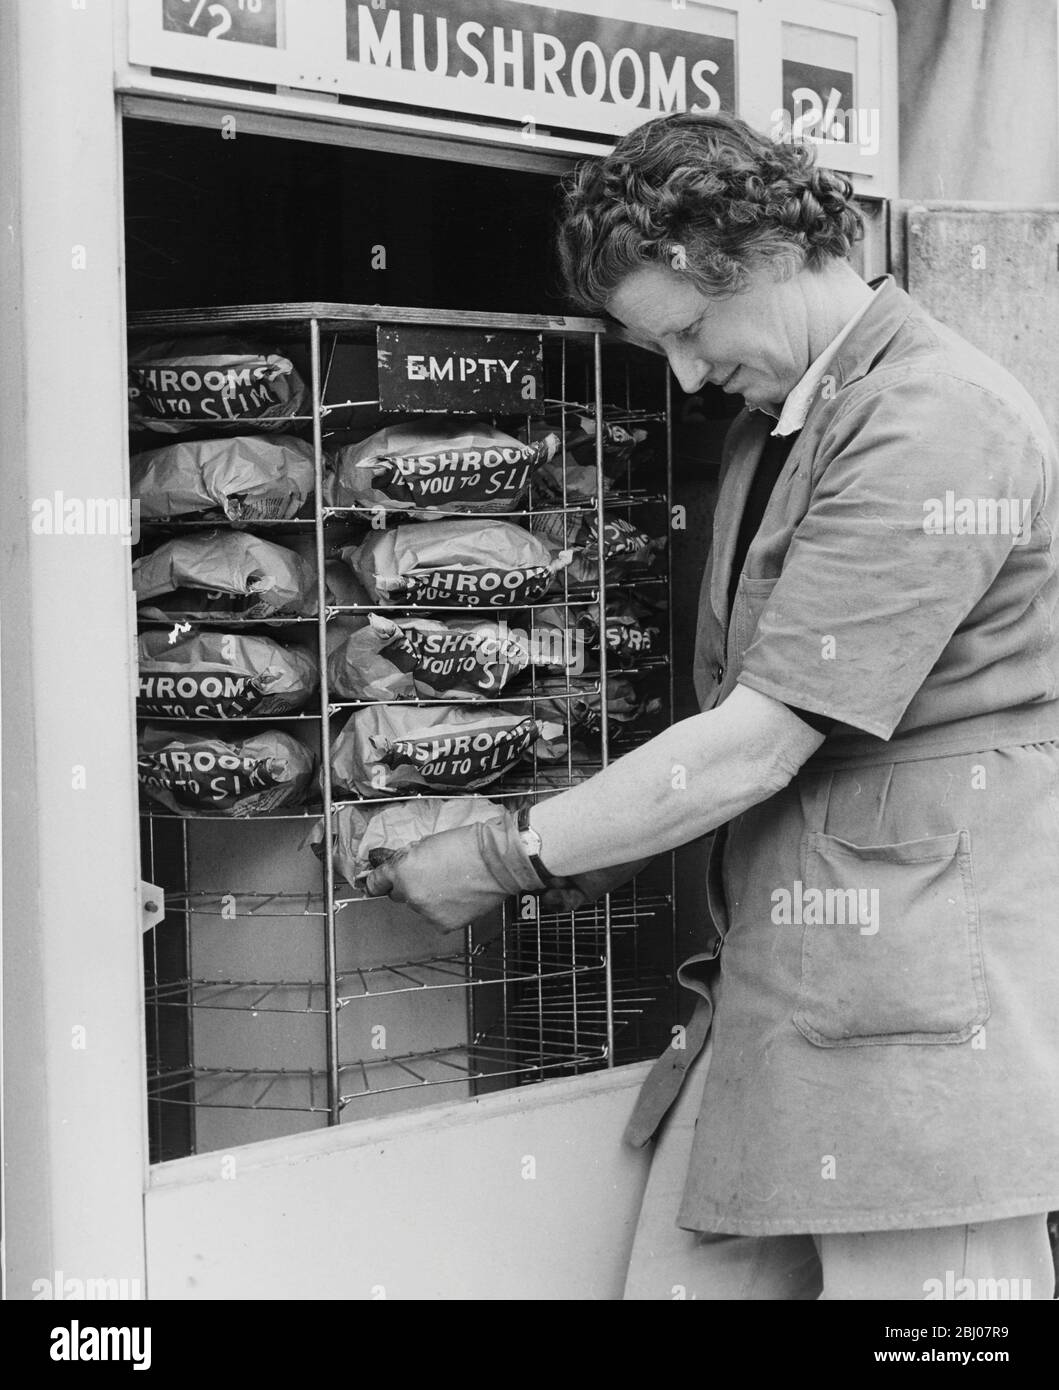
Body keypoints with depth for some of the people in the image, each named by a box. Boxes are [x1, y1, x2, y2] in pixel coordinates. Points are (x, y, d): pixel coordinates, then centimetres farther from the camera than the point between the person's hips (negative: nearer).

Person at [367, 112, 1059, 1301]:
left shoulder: (936, 427, -15)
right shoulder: (772, 422, 17)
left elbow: (760, 746, -17)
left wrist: (507, 860, -9)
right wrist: (600, 849, 7)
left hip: (919, 969, -8)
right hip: (773, 968, 8)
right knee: (688, 1266, 6)